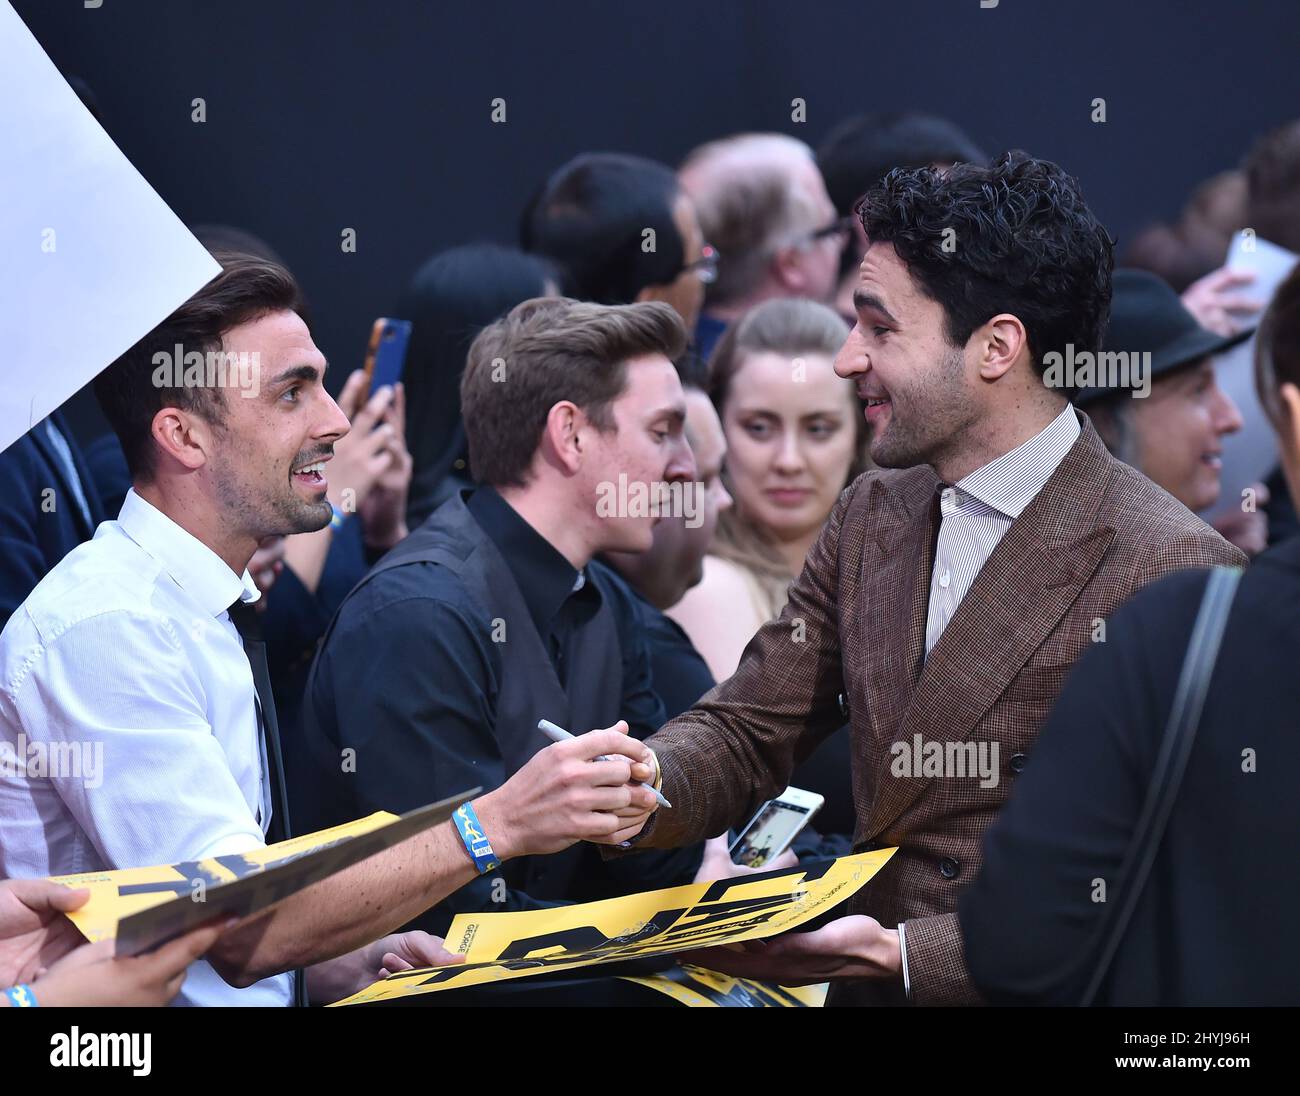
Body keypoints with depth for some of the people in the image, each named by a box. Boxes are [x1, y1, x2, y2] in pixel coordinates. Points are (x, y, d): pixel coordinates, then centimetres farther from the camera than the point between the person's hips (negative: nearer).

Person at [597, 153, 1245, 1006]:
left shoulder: (1176, 572, -13)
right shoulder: (872, 516, 11)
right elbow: (746, 729, 14)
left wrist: (900, 953, -21)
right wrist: (634, 788, -8)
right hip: (867, 994, 6)